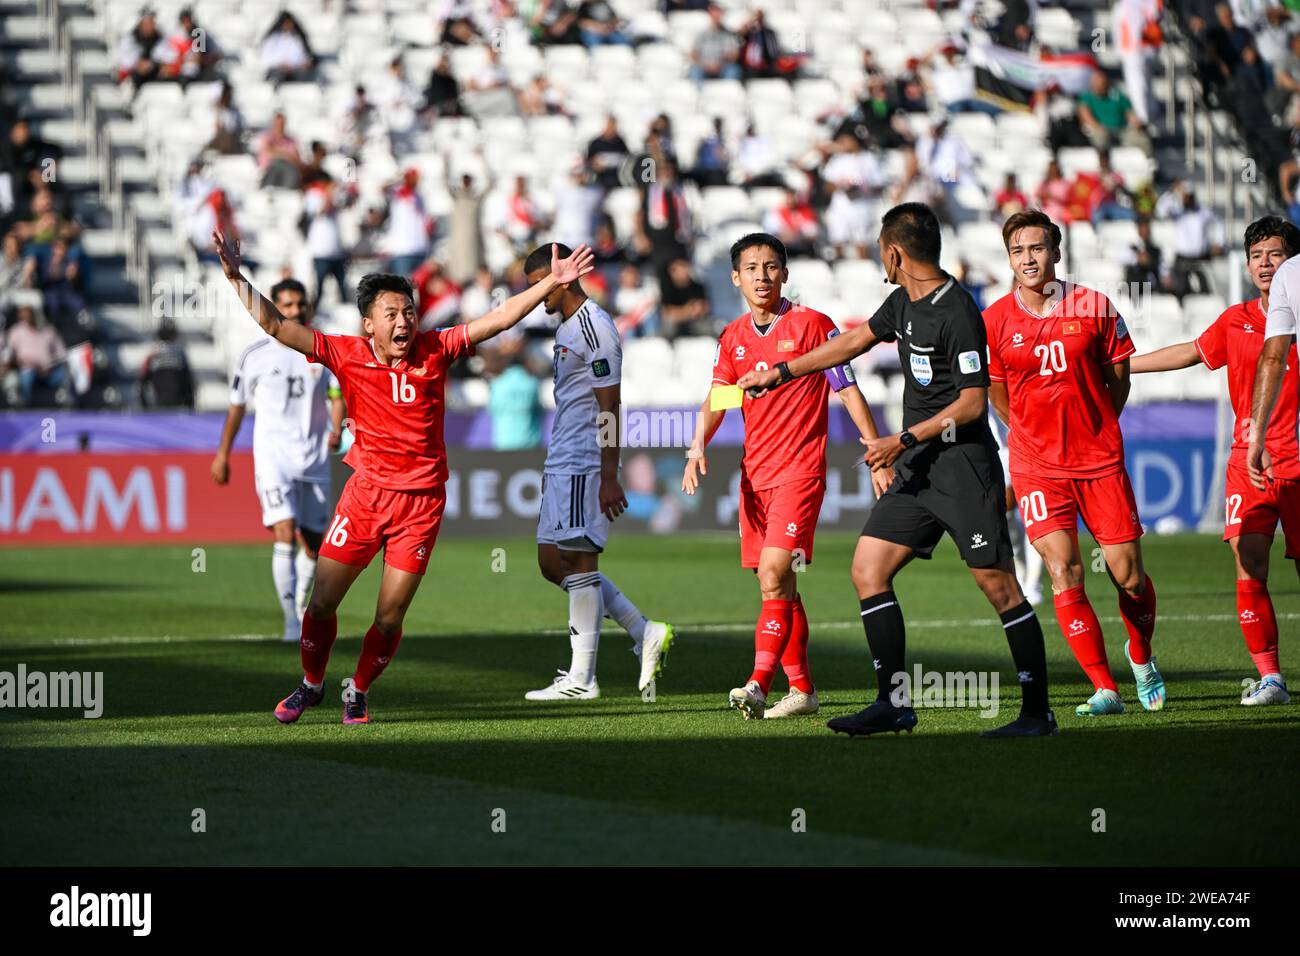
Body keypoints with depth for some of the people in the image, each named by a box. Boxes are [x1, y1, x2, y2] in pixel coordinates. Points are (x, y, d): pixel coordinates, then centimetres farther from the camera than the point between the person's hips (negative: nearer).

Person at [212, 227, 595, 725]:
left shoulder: (435, 350, -3)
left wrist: (552, 282, -10)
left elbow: (498, 319, -4)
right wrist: (237, 278, -19)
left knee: (388, 619, -1)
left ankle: (359, 690, 26)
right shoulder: (346, 354, -6)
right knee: (321, 604, 2)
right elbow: (276, 325, -8)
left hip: (421, 501, 0)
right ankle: (311, 684, 29)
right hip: (365, 493, 0)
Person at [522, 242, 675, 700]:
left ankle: (581, 678, -3)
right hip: (561, 465, 10)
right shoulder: (566, 328, 18)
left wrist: (609, 477, -20)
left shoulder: (595, 327, -13)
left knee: (577, 561, -7)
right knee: (551, 560, 9)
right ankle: (645, 633, 14)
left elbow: (608, 406, -17)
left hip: (584, 465, -10)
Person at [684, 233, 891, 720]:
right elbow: (716, 400, 4)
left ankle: (759, 685, -25)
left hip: (800, 469, -6)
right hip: (754, 474, 6)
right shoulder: (732, 338, 11)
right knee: (777, 585, 9)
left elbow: (849, 390, -2)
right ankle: (802, 687, 18)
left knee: (774, 575, -18)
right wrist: (698, 447, -14)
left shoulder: (812, 324, -4)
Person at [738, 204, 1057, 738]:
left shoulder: (956, 314, -17)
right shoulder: (905, 302, 11)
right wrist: (782, 372, 32)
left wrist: (903, 441, -18)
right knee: (868, 569, 3)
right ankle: (894, 703, 5)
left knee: (999, 587, -7)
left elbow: (972, 403, -19)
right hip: (917, 470, 9)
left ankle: (1037, 712, 0)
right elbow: (855, 341, 28)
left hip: (962, 465, -9)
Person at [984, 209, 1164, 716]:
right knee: (1064, 573, -15)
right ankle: (1105, 689, -10)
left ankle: (1141, 657, 32)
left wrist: (1093, 429, 11)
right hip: (1037, 466, -1)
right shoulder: (995, 320, -3)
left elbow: (1118, 377, 10)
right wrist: (1039, 434, 11)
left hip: (1100, 459, 1)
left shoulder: (1094, 307, -3)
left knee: (1128, 576, 2)